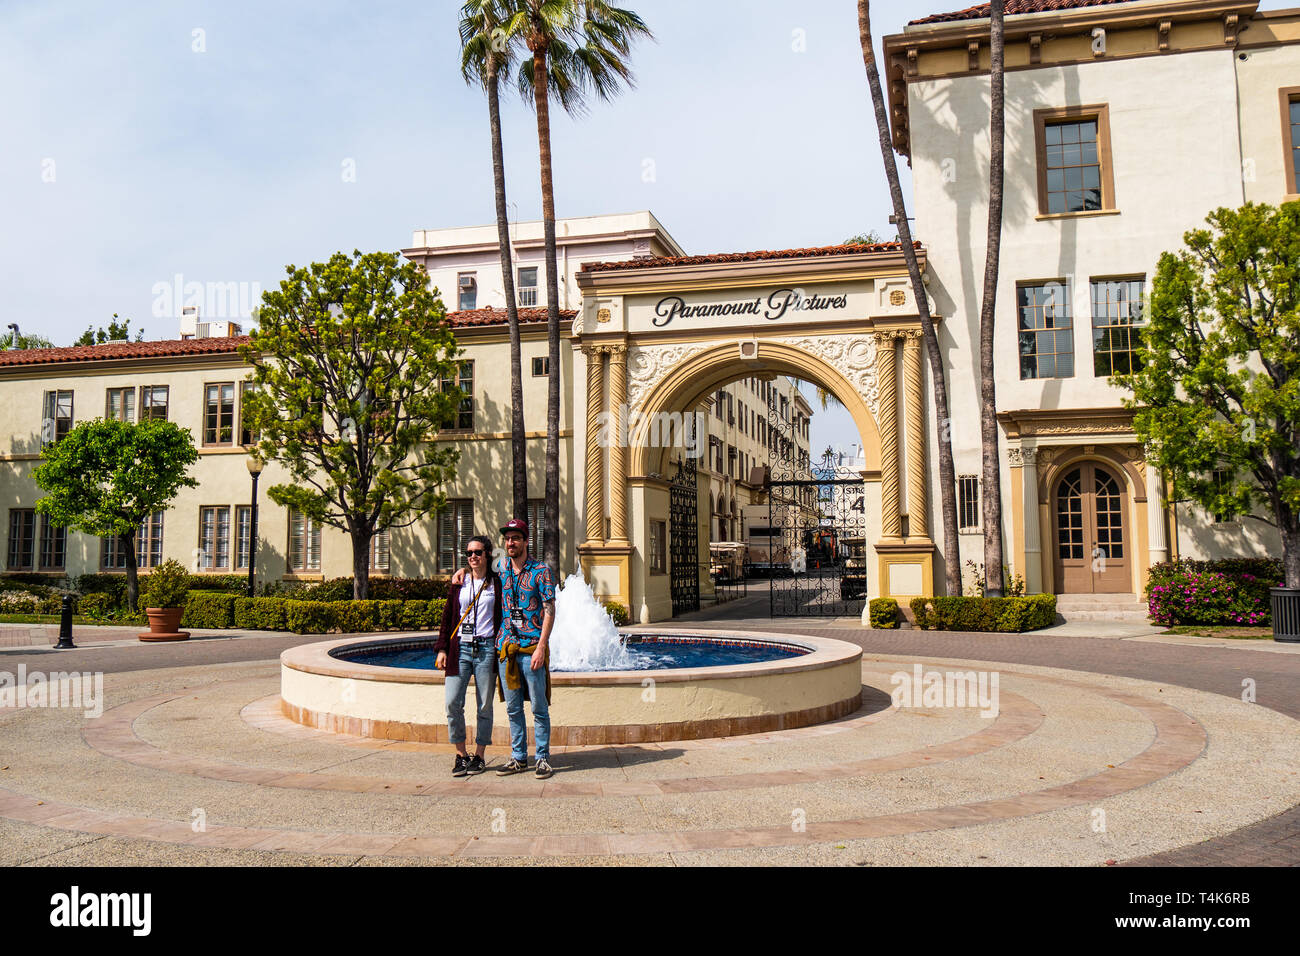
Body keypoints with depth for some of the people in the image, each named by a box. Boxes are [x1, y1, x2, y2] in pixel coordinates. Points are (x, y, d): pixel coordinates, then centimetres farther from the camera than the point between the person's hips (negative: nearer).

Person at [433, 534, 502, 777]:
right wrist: (442, 649, 5)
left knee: (485, 706, 2)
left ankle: (479, 755, 15)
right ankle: (461, 755, 7)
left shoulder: (497, 584, 5)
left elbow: (503, 618, 7)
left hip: (486, 648, -2)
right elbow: (447, 618, 13)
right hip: (460, 648, 2)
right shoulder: (458, 583, 12)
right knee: (453, 703, -8)